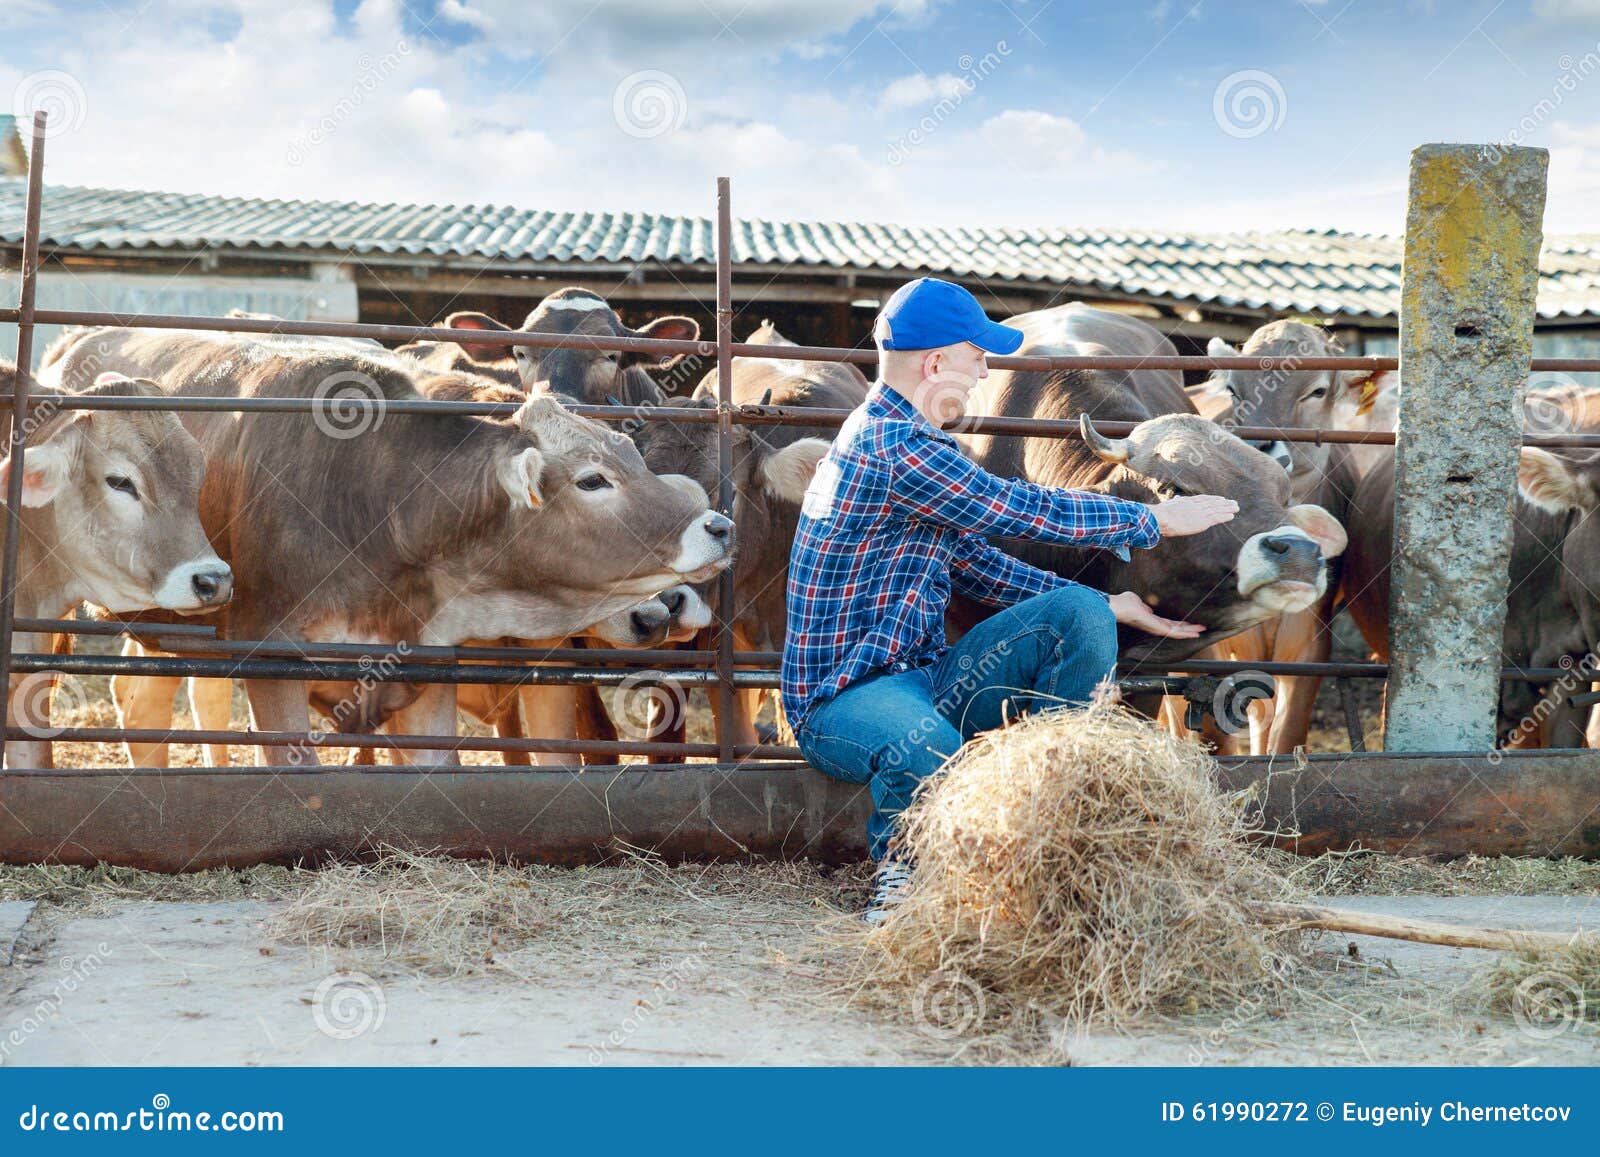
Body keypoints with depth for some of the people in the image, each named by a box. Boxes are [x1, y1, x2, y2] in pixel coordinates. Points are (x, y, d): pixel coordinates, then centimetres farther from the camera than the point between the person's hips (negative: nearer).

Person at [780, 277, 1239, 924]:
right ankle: (898, 868, -10)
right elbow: (1027, 511, -14)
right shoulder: (895, 449, -17)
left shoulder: (888, 435, 17)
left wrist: (1104, 605, 15)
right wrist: (1154, 521, 0)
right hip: (843, 698, -9)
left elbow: (975, 566, 19)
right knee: (929, 748, -43)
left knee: (1081, 614, -7)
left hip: (921, 680, 10)